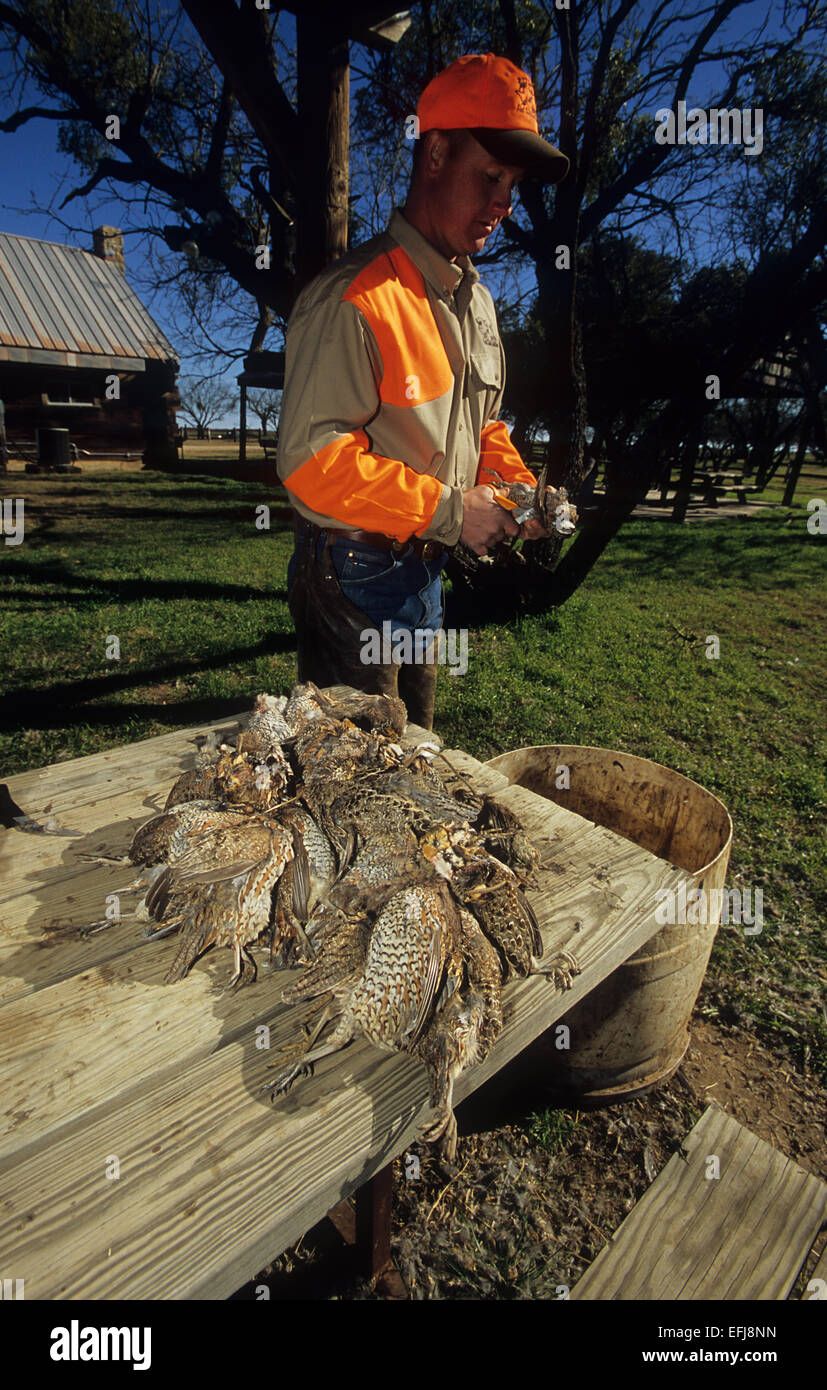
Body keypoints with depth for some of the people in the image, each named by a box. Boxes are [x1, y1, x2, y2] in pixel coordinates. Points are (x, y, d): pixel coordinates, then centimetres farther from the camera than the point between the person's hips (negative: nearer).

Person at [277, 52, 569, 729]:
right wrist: (445, 508, -22)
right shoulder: (354, 298, -15)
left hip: (426, 574, 8)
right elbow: (312, 456, -23)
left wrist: (518, 487, 1)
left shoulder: (476, 300, 13)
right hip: (353, 579, -8)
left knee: (414, 752, 22)